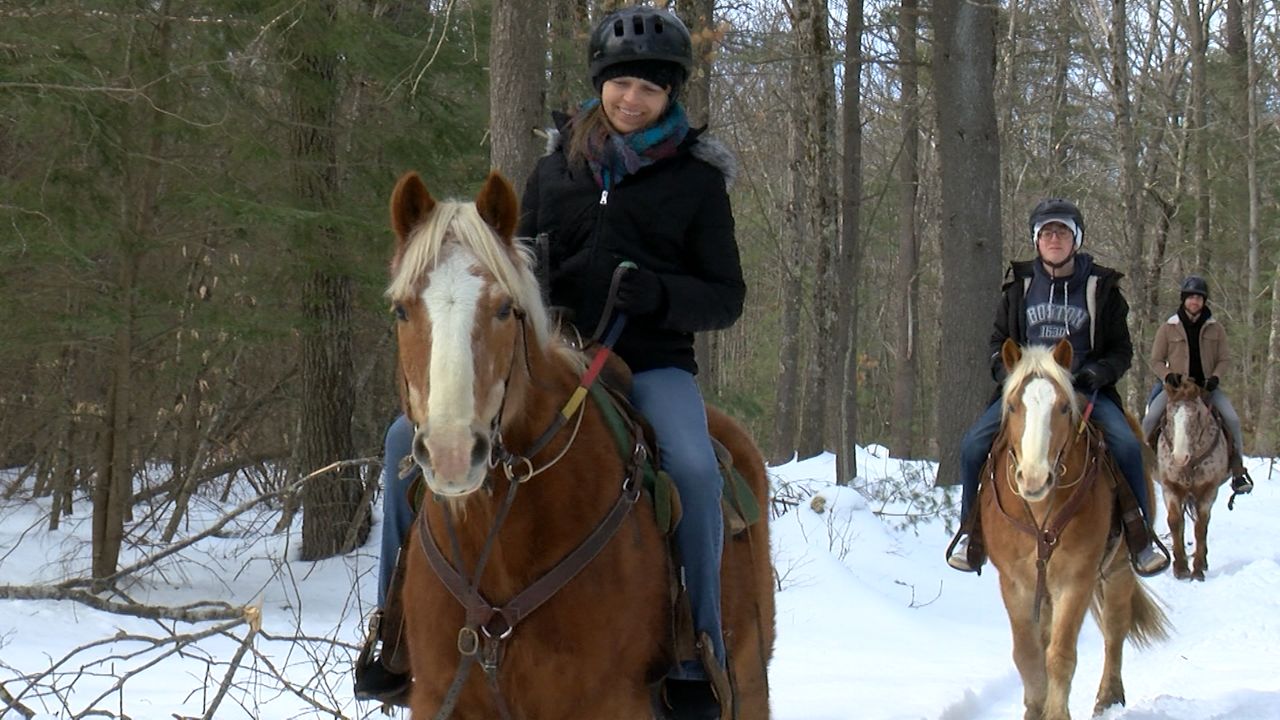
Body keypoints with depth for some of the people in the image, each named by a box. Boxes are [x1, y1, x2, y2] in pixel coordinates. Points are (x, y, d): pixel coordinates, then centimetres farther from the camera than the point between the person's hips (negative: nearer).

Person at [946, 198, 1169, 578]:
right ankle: (970, 531, 1)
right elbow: (998, 342, 17)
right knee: (973, 444, -20)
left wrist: (1098, 372, -13)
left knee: (1126, 444, -27)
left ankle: (1139, 536, -11)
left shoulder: (1101, 287, 5)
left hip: (1086, 390, -2)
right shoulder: (1019, 286, 10)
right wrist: (1008, 372, -4)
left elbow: (1121, 350, 8)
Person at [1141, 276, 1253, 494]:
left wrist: (1215, 377, -12)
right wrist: (1168, 375, -16)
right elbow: (1156, 361, 5)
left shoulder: (1215, 328, 6)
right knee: (1151, 417, -24)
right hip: (1175, 386, -1)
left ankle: (1238, 471, -6)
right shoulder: (1168, 328, 1)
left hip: (1206, 386, 1)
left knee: (1232, 419, -19)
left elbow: (1224, 359, 8)